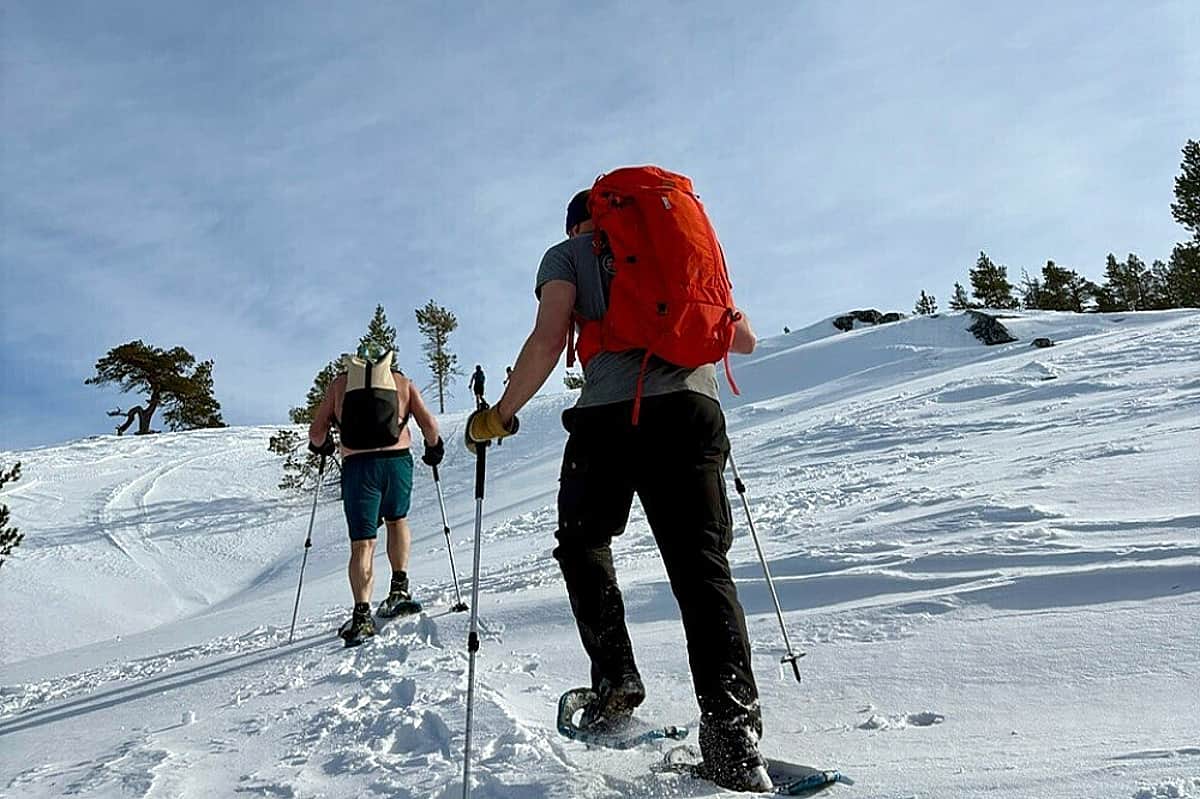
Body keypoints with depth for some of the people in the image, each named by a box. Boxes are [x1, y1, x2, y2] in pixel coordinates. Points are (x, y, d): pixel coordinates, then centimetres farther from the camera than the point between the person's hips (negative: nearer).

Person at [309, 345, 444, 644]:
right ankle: (400, 588, 18)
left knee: (362, 543, 2)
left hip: (357, 466, -1)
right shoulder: (402, 382, 14)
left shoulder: (340, 382, 15)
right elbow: (428, 424, 5)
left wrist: (322, 446, 32)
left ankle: (361, 614, -8)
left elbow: (316, 431, 10)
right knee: (397, 520, 26)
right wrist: (434, 448, 23)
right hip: (398, 461, 1)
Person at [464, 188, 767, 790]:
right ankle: (733, 733, -9)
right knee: (701, 565, 2)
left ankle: (616, 682, 13)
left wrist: (499, 416, 8)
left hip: (610, 413, -3)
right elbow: (742, 339, 23)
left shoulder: (568, 253, 16)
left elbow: (548, 341, -3)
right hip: (694, 410, 3)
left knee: (583, 544, 19)